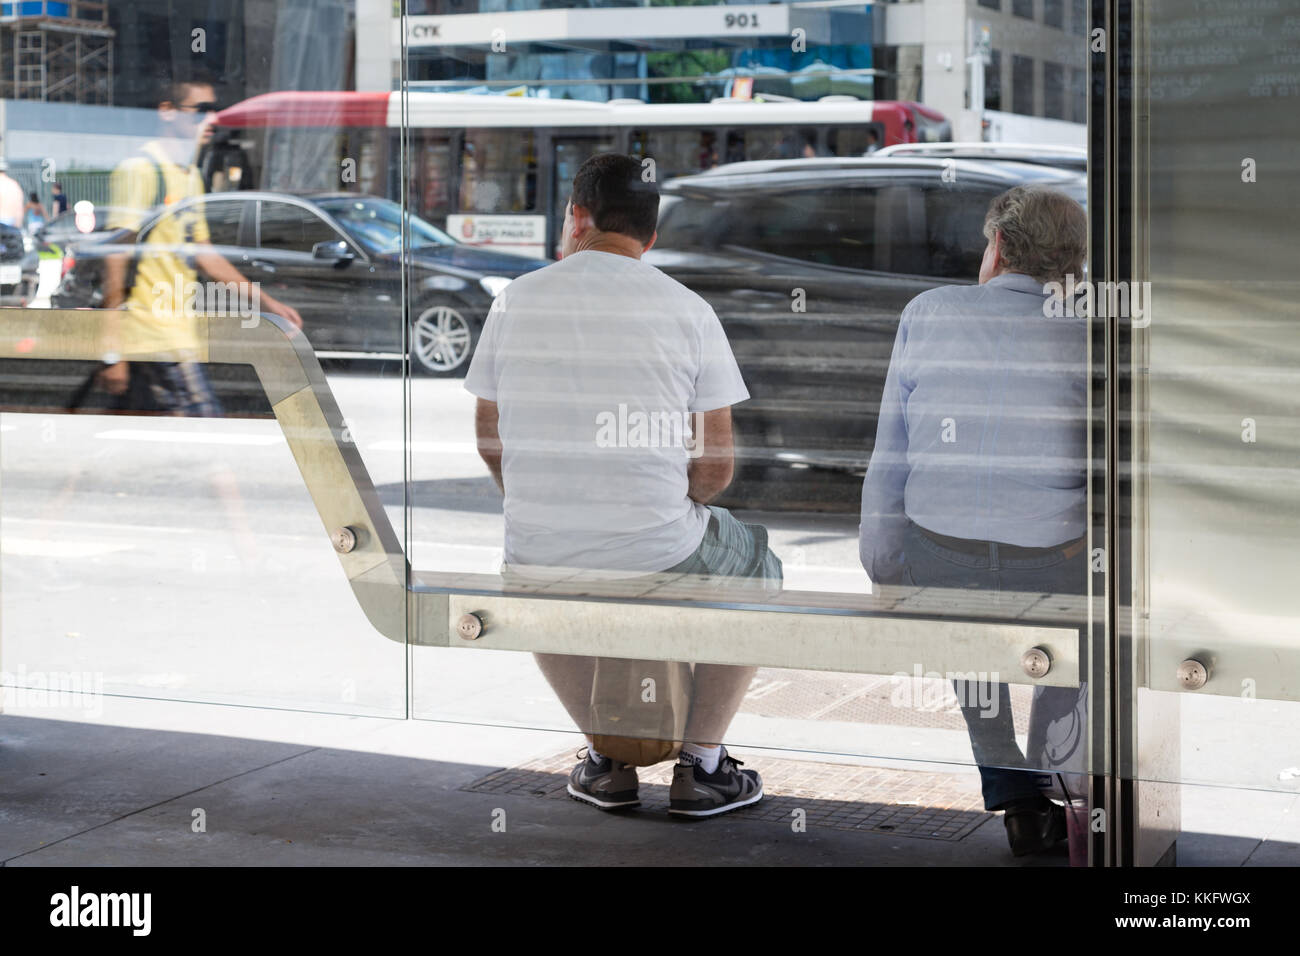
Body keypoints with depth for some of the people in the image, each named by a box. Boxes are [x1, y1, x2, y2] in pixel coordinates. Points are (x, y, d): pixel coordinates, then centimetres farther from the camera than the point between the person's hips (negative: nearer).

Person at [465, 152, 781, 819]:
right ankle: (702, 765, 27)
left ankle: (606, 757, 33)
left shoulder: (516, 300, 1)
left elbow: (488, 436, 12)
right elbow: (715, 469, -3)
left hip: (539, 558, 2)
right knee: (758, 565, 31)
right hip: (658, 561, -2)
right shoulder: (688, 311, -4)